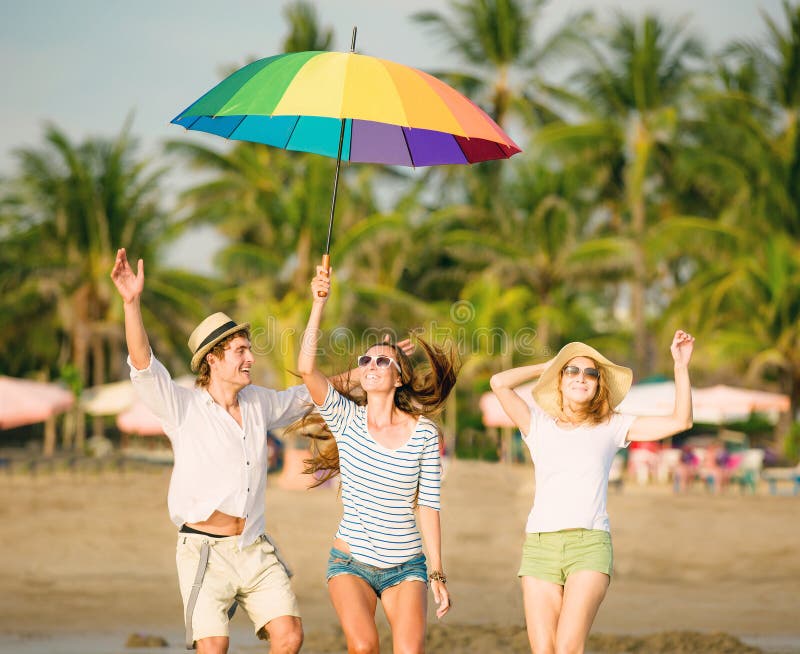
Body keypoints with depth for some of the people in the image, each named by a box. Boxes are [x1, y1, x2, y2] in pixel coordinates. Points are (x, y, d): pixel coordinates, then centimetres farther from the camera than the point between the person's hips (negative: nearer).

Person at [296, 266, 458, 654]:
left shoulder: (424, 433, 0)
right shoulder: (346, 418, 0)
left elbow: (428, 507, 1)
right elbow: (306, 370, -16)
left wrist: (438, 576, 0)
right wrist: (318, 304, -22)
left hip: (406, 565, 0)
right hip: (351, 562, 0)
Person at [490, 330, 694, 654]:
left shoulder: (611, 427, 15)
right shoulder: (538, 424, 15)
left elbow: (680, 421, 11)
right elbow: (499, 383, 1)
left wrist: (681, 365, 6)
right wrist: (545, 367, 15)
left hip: (590, 545, -2)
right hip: (539, 544, 2)